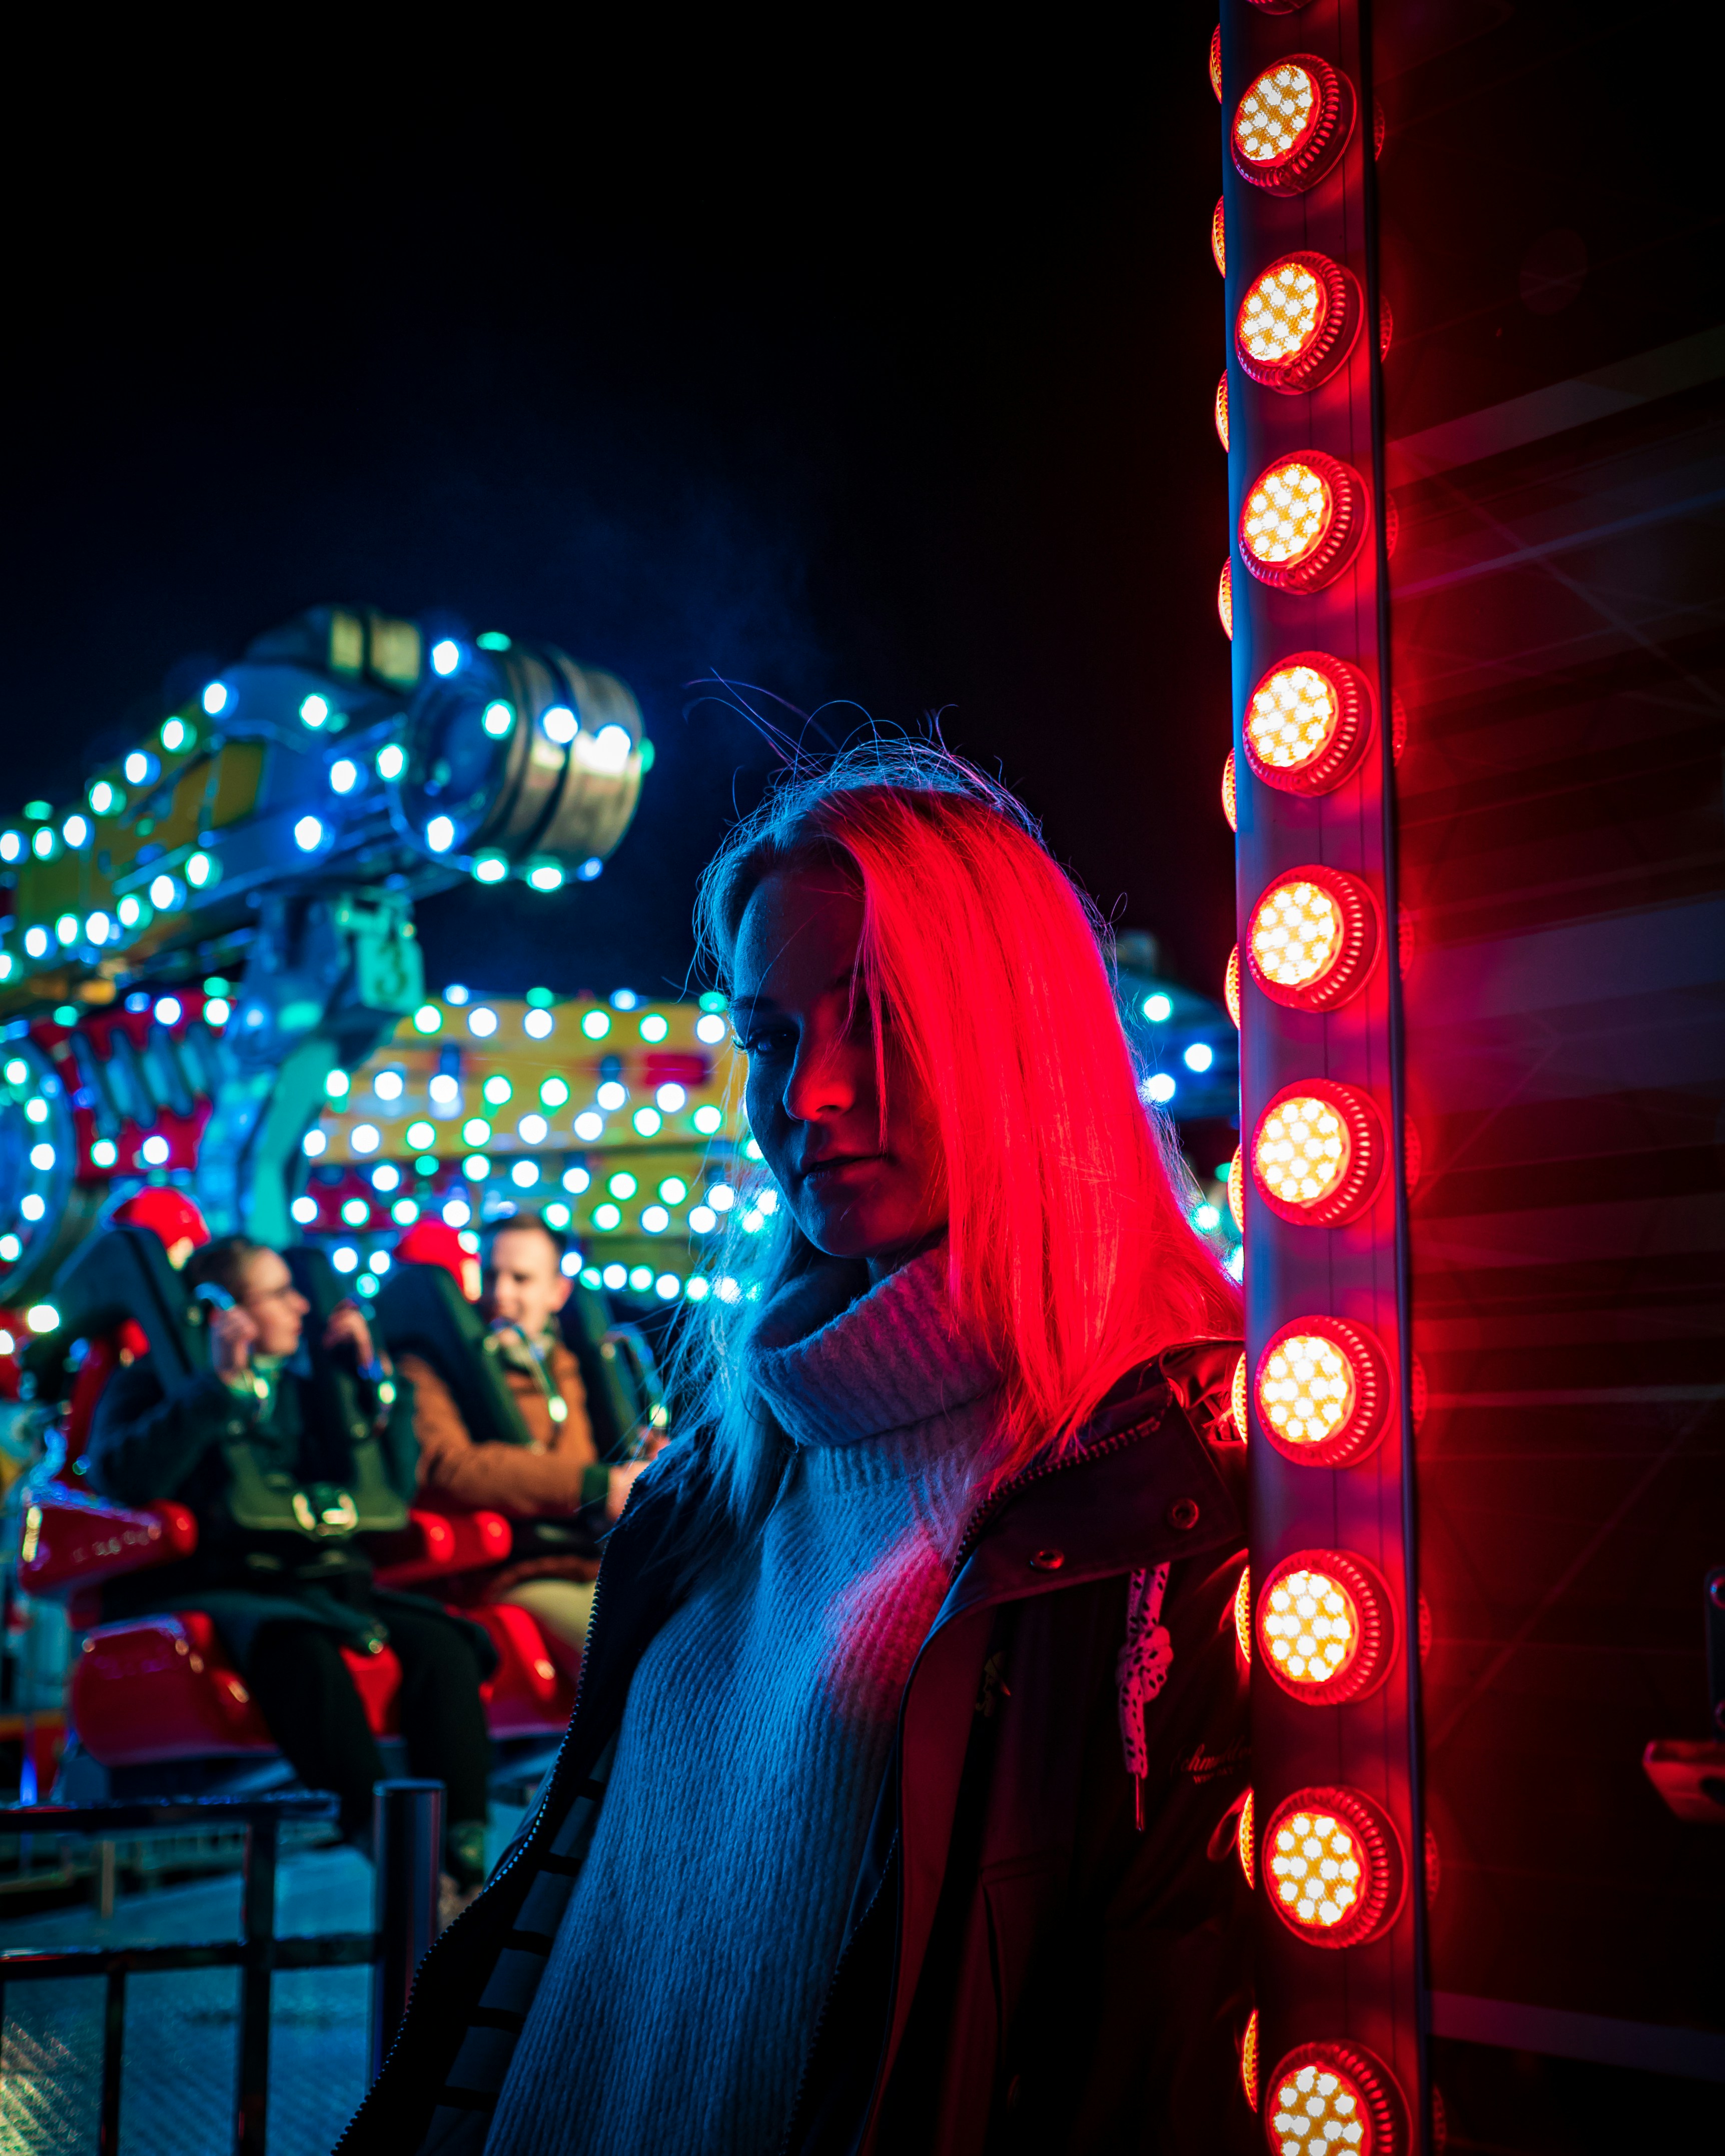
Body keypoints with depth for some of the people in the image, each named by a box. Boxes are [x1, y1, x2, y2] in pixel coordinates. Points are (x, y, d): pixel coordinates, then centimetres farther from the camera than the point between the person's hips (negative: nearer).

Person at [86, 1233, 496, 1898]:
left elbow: (393, 1490, 22)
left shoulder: (307, 1382, 25)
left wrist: (372, 1378, 16)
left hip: (328, 1584, 5)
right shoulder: (155, 1382, 12)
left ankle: (464, 1857, -31)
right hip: (218, 1587, -5)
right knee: (302, 1650, -39)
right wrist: (221, 1386, -10)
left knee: (442, 1645, -25)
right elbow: (121, 1478, -11)